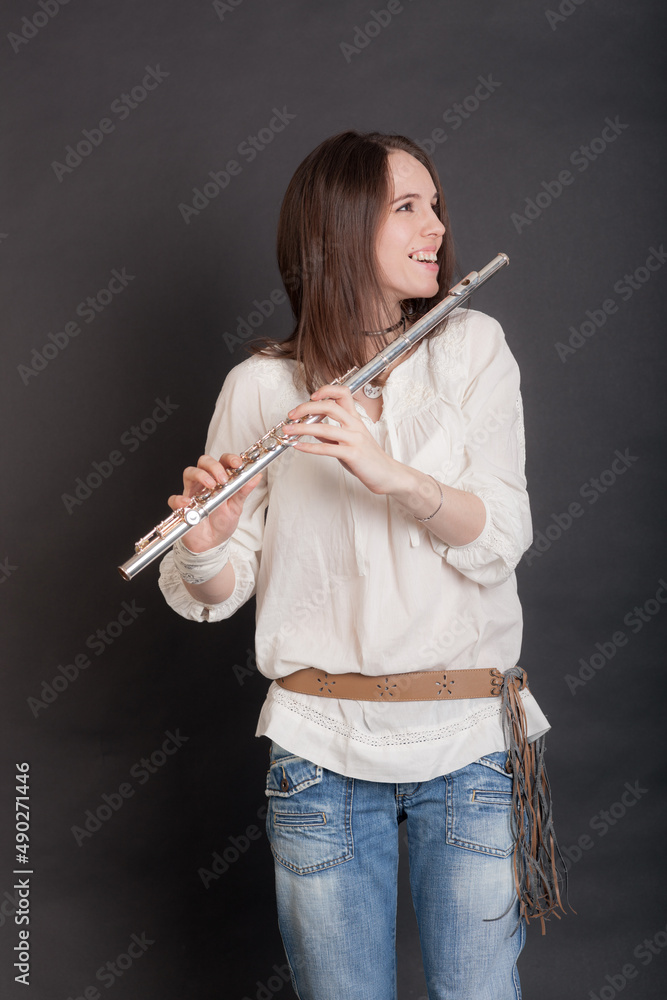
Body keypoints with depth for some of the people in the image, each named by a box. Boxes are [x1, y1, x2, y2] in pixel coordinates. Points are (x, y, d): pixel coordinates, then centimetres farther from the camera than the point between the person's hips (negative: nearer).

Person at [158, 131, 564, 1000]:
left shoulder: (473, 349, 2)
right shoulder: (262, 385, -1)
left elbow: (500, 538, -10)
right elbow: (220, 593, 0)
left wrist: (393, 472, -26)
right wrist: (206, 541, -23)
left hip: (472, 740, 1)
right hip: (323, 748, 0)